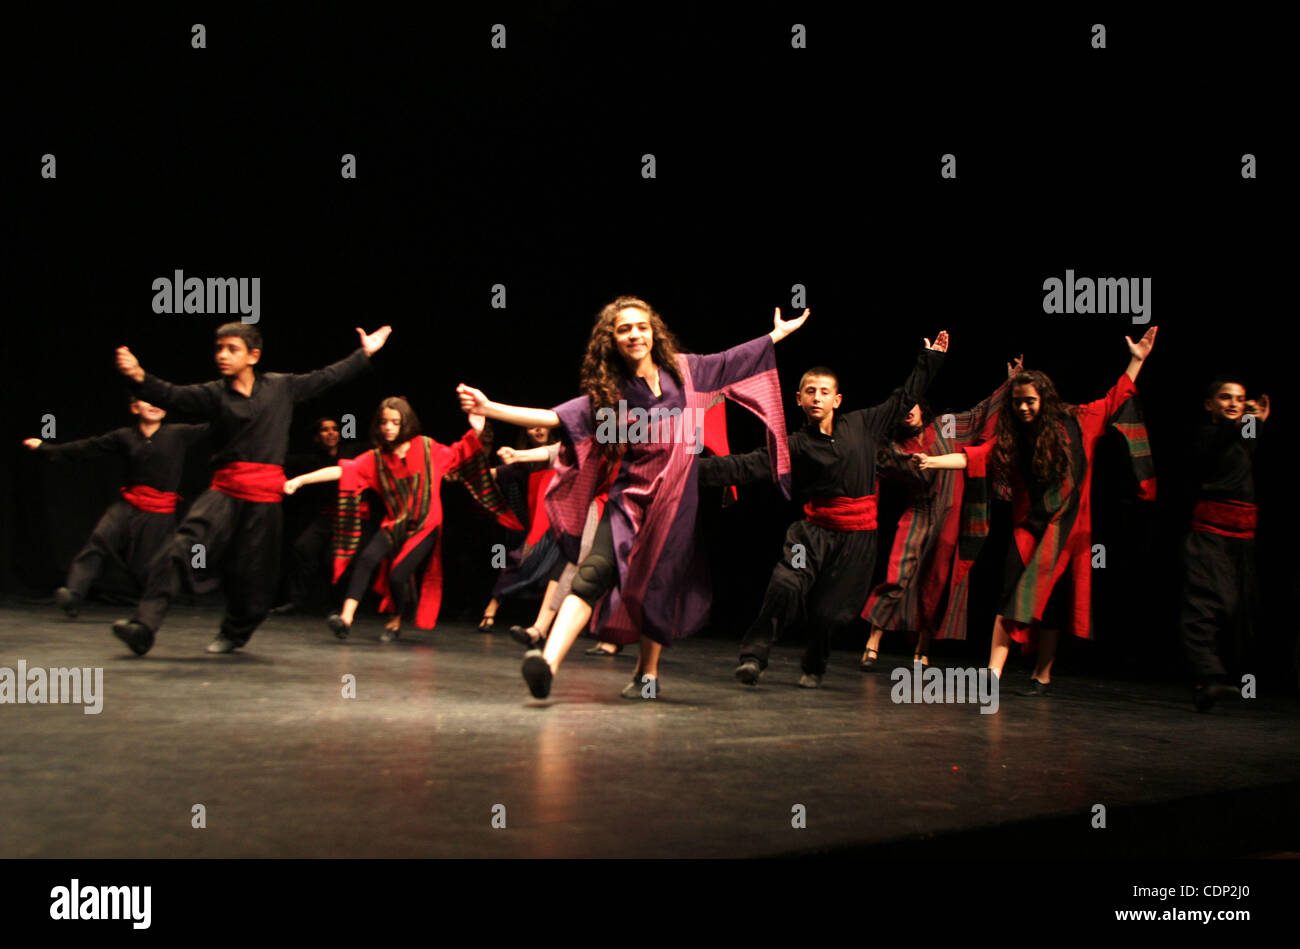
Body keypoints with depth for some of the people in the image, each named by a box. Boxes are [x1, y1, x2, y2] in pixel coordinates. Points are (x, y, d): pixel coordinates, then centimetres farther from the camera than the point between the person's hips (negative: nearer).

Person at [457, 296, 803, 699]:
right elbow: (552, 417, -2)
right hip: (629, 496, -1)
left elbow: (733, 360, 18)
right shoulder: (608, 394, 4)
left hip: (676, 499, 1)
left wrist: (779, 333, 24)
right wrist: (490, 408, -10)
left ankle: (648, 670, 26)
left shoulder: (682, 370, 7)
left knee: (658, 585, 4)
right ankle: (549, 662, -33)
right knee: (594, 573, -19)